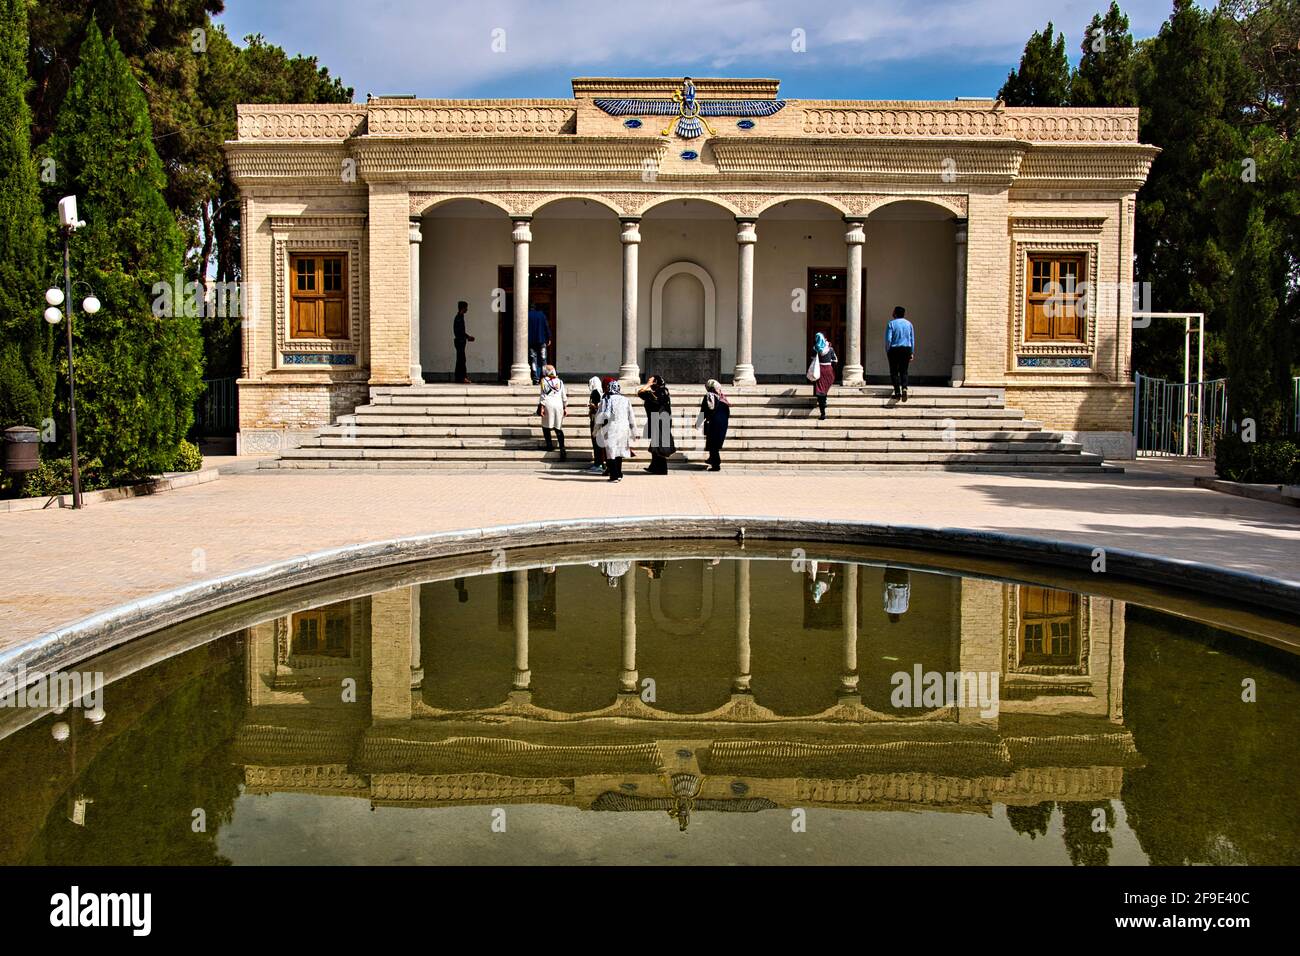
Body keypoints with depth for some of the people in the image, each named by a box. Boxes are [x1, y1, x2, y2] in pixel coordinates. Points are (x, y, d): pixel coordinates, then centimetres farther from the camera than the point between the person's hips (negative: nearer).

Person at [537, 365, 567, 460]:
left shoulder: (544, 381, 0)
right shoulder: (559, 381, 13)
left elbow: (543, 395, -4)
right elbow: (564, 396, 13)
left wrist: (541, 407, -3)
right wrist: (564, 408, 19)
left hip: (548, 403, -4)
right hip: (558, 405, 4)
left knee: (546, 425, 12)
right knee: (559, 428, 5)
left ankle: (549, 445, 10)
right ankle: (562, 448, -5)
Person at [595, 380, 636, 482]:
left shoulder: (605, 400, -6)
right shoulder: (625, 400, 4)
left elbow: (600, 416, -6)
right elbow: (631, 417, 9)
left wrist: (597, 428, 8)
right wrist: (633, 431, 18)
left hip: (609, 430, -4)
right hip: (623, 429, 4)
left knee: (610, 452, 0)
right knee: (619, 452, 15)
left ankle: (614, 475, -6)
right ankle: (619, 474, 19)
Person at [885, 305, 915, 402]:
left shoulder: (891, 323, -6)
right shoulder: (909, 324, 7)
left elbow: (888, 339, -12)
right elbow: (912, 340, 8)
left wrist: (887, 351, -1)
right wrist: (912, 353, 13)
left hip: (894, 350, -3)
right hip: (906, 349, 3)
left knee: (894, 371, 5)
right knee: (904, 371, 8)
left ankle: (897, 392, -2)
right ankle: (904, 388, -15)